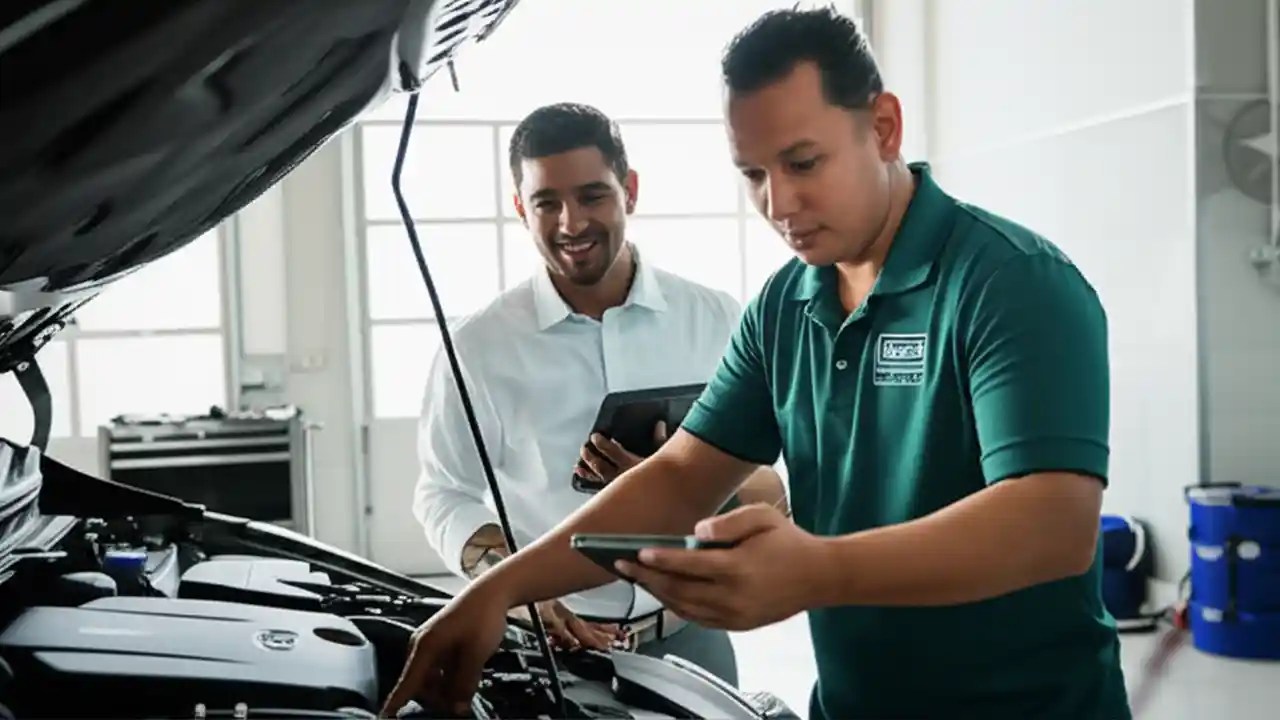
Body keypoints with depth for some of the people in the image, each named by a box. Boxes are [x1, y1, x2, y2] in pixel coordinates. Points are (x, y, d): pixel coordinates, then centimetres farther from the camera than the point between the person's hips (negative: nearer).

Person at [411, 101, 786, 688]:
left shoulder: (716, 321, -2)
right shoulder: (480, 345, -3)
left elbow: (771, 492, -1)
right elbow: (445, 493, 2)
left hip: (687, 635, 1)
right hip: (548, 646, -1)